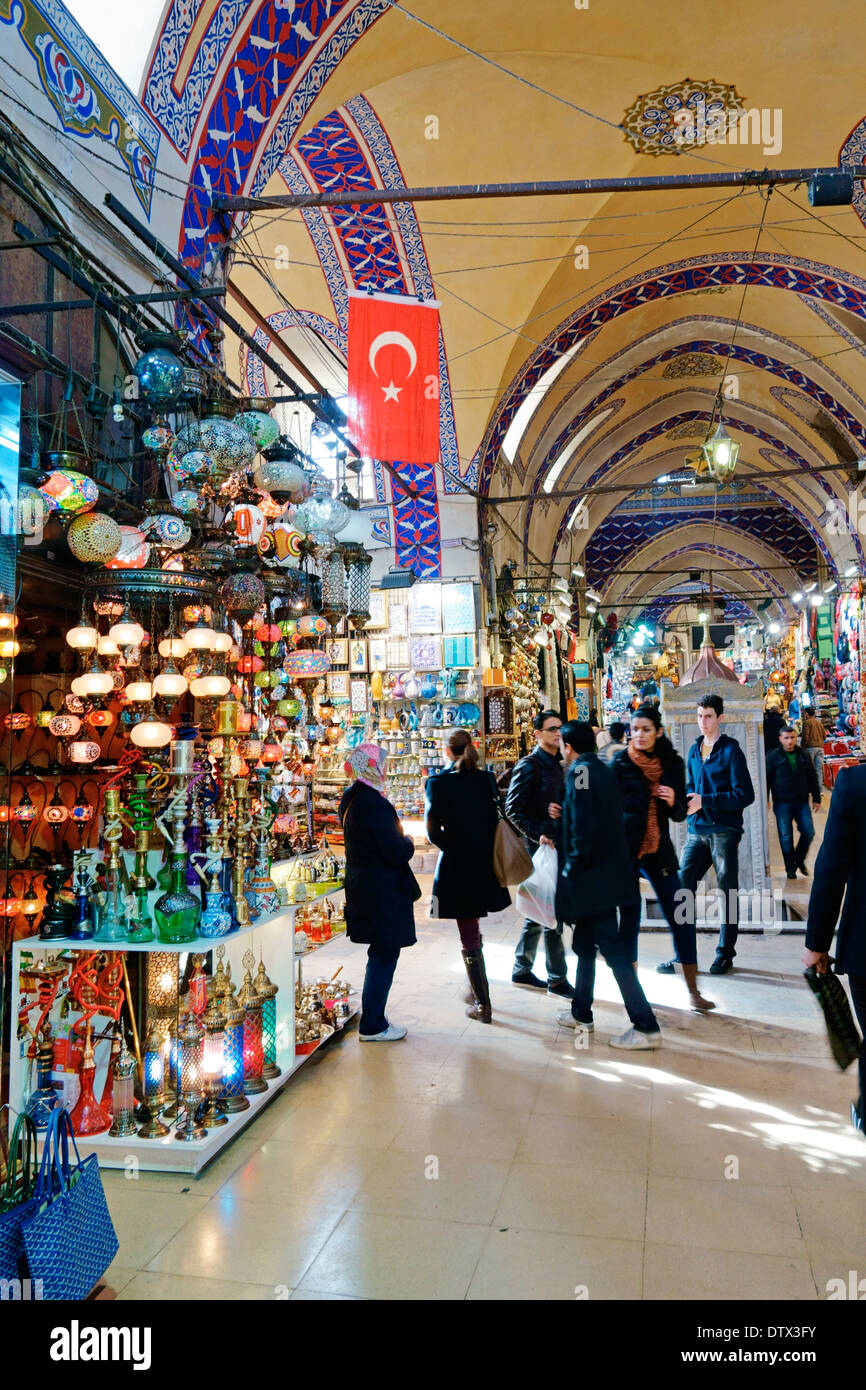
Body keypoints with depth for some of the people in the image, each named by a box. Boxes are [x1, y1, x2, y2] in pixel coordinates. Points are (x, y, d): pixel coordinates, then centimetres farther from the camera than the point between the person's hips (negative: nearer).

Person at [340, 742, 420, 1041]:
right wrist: (408, 842, -4)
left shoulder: (351, 799, 8)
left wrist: (400, 841, 13)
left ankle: (372, 1020, 28)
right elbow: (396, 852, -25)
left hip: (362, 886, 10)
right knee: (384, 956, 2)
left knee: (380, 954, 19)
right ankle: (372, 1027, 11)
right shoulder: (374, 804, -23)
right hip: (383, 892, -10)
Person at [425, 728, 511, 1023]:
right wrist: (484, 850, 10)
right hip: (486, 864, 5)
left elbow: (434, 831, -14)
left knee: (469, 938, 4)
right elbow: (496, 819, 2)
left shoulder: (438, 782, -12)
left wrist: (454, 849, 0)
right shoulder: (486, 779, 0)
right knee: (473, 931, 22)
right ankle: (477, 990, 33)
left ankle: (482, 1004, 9)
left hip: (457, 866, -5)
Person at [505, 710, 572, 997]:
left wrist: (561, 811, -5)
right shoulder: (529, 766, -9)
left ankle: (521, 970, 26)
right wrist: (538, 834, -22)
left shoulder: (559, 765, 15)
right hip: (540, 845, -8)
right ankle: (557, 978, 6)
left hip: (556, 844, 8)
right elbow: (513, 809, -14)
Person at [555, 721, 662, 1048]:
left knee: (613, 949, -5)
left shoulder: (579, 773, -16)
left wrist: (572, 868, -11)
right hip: (609, 871, 10)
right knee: (585, 944, 19)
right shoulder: (603, 771, 11)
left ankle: (646, 1027, -1)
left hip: (592, 877, -10)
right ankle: (581, 1014, 31)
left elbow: (583, 829, -23)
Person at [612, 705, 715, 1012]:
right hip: (626, 850, -3)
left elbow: (680, 814, 7)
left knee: (682, 918, 1)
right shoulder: (621, 763, -5)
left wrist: (673, 802, -14)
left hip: (659, 850, 3)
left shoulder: (673, 763, 3)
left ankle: (693, 991, 11)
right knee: (629, 918, 4)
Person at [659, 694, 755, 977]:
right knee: (682, 885, 0)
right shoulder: (694, 749, 14)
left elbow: (745, 794, -12)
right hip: (697, 829, 6)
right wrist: (686, 798, 2)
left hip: (724, 831, -6)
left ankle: (725, 954, 16)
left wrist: (705, 801, -18)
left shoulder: (730, 750, -6)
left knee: (727, 890, 5)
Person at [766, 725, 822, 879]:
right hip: (782, 803, -3)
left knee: (809, 832, 0)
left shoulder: (803, 755, 8)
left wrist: (816, 798, 12)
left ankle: (799, 860, 24)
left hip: (802, 802, 3)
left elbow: (812, 778, 15)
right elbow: (767, 780, -1)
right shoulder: (773, 757, -2)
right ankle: (790, 868, 13)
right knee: (786, 837, 1)